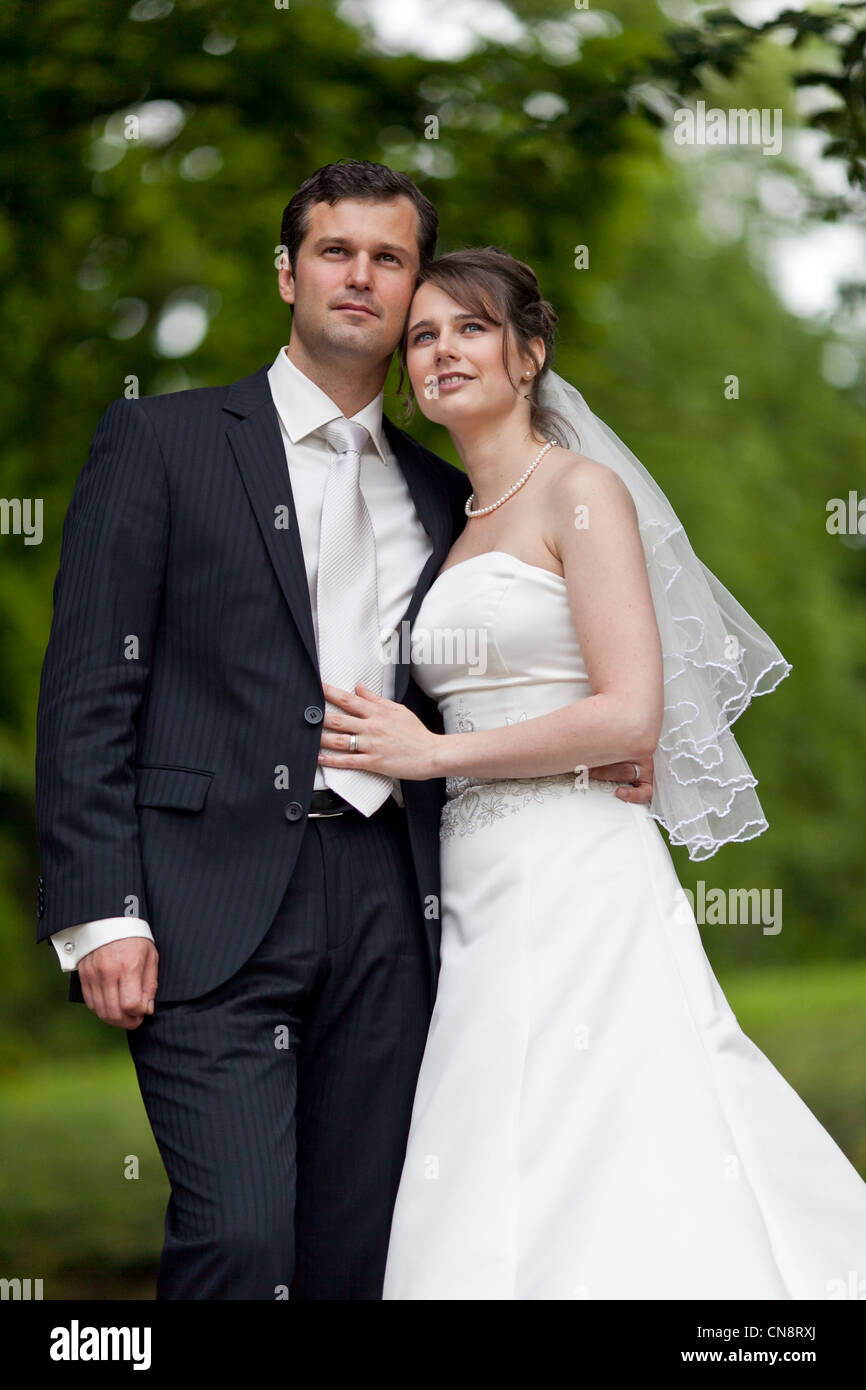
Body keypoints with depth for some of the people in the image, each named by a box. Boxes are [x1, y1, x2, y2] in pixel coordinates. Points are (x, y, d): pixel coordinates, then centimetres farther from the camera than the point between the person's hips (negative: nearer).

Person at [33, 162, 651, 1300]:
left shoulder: (443, 494, 18)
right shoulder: (160, 440, 5)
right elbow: (90, 687, -2)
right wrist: (98, 913, -11)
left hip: (387, 909, 4)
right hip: (214, 902, -4)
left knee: (360, 1249, 5)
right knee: (240, 1239, -16)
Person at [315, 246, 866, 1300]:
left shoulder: (583, 491, -3)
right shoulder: (459, 527, 19)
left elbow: (629, 715, -13)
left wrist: (432, 753, -9)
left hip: (579, 881, -7)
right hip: (480, 892, 7)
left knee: (587, 1196, -10)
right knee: (494, 1213, 3)